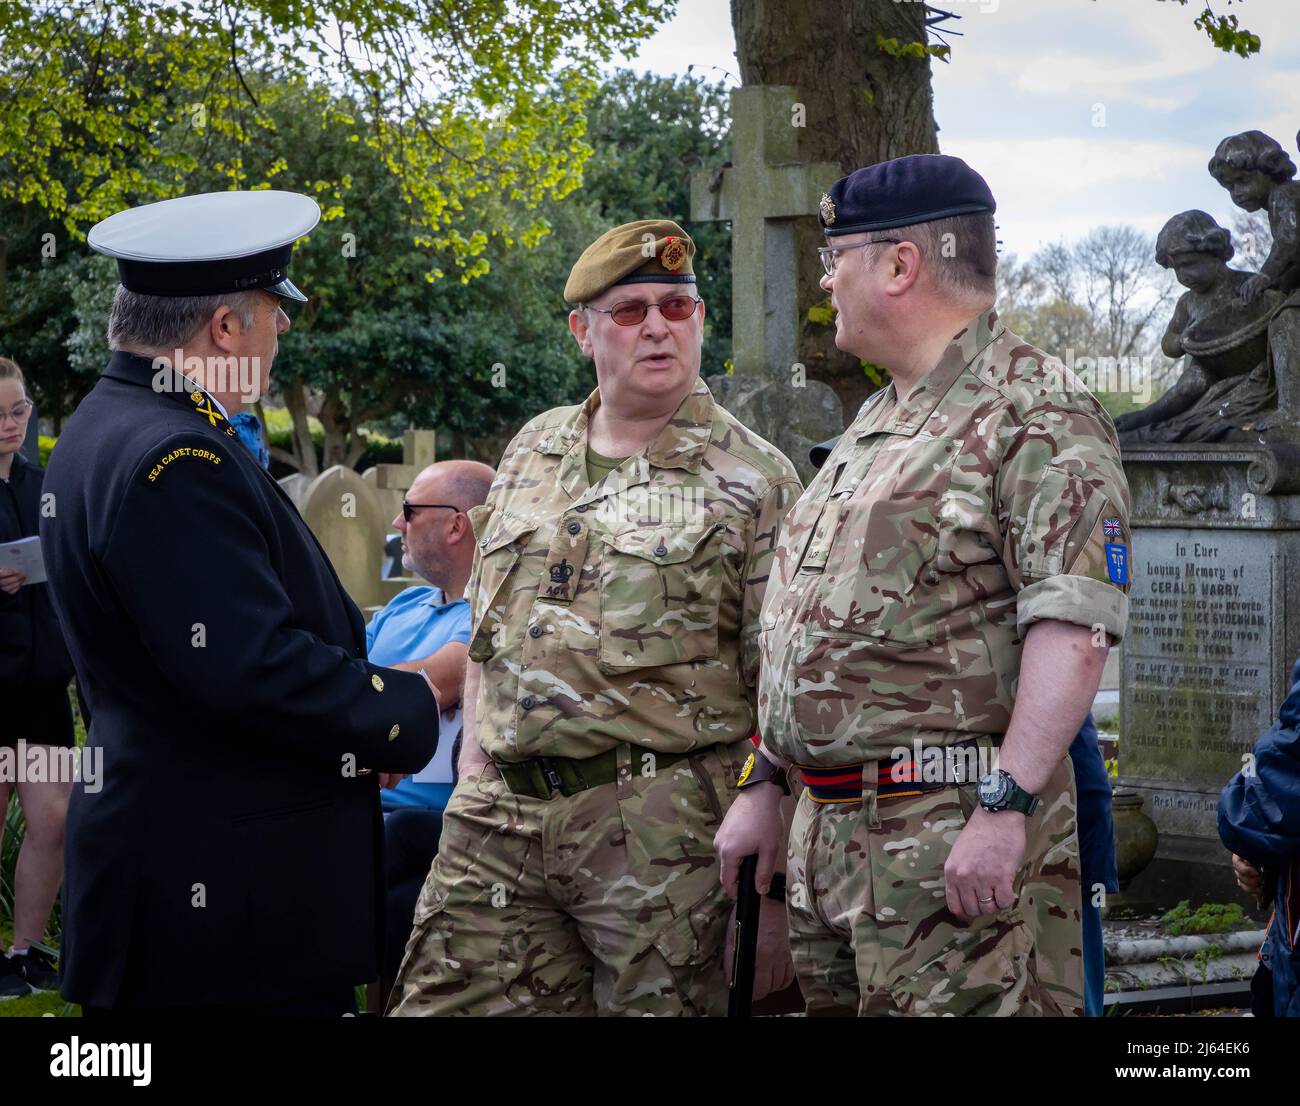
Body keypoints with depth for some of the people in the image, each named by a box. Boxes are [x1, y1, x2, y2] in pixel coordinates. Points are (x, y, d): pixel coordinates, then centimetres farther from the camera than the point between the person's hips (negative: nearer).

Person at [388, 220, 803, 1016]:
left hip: (662, 828, -4)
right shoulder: (531, 453, 15)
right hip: (498, 820, 5)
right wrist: (476, 765, 11)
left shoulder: (753, 481, -1)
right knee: (443, 1001, 2)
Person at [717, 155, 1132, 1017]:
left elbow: (1074, 630, -19)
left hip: (958, 825, -9)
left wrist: (1006, 805, -25)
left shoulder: (1035, 413, -9)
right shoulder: (875, 426, 21)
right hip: (826, 830, 9)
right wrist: (763, 789, 22)